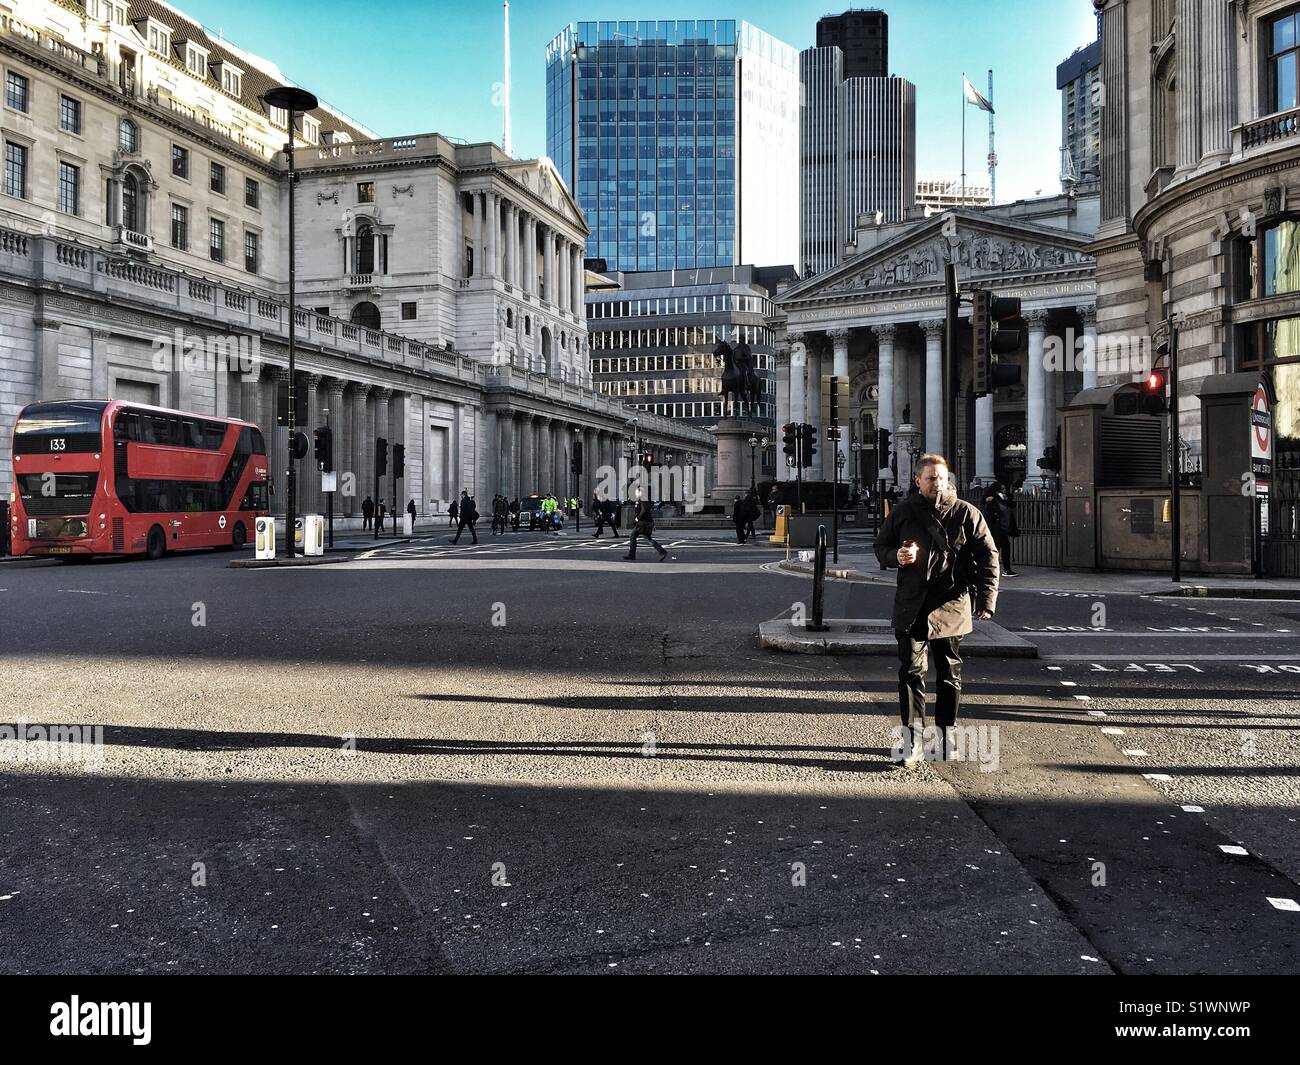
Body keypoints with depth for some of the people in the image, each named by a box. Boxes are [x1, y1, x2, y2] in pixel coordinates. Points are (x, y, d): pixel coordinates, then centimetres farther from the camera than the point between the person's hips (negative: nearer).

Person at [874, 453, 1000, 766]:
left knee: (949, 673, 11)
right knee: (911, 671, -5)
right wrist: (896, 555, -9)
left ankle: (946, 734, 24)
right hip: (911, 606, 0)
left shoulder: (966, 513, 2)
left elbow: (988, 556, 3)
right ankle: (912, 740, -2)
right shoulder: (903, 512, 5)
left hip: (951, 606, 0)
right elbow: (881, 546, 15)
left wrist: (986, 599, -5)